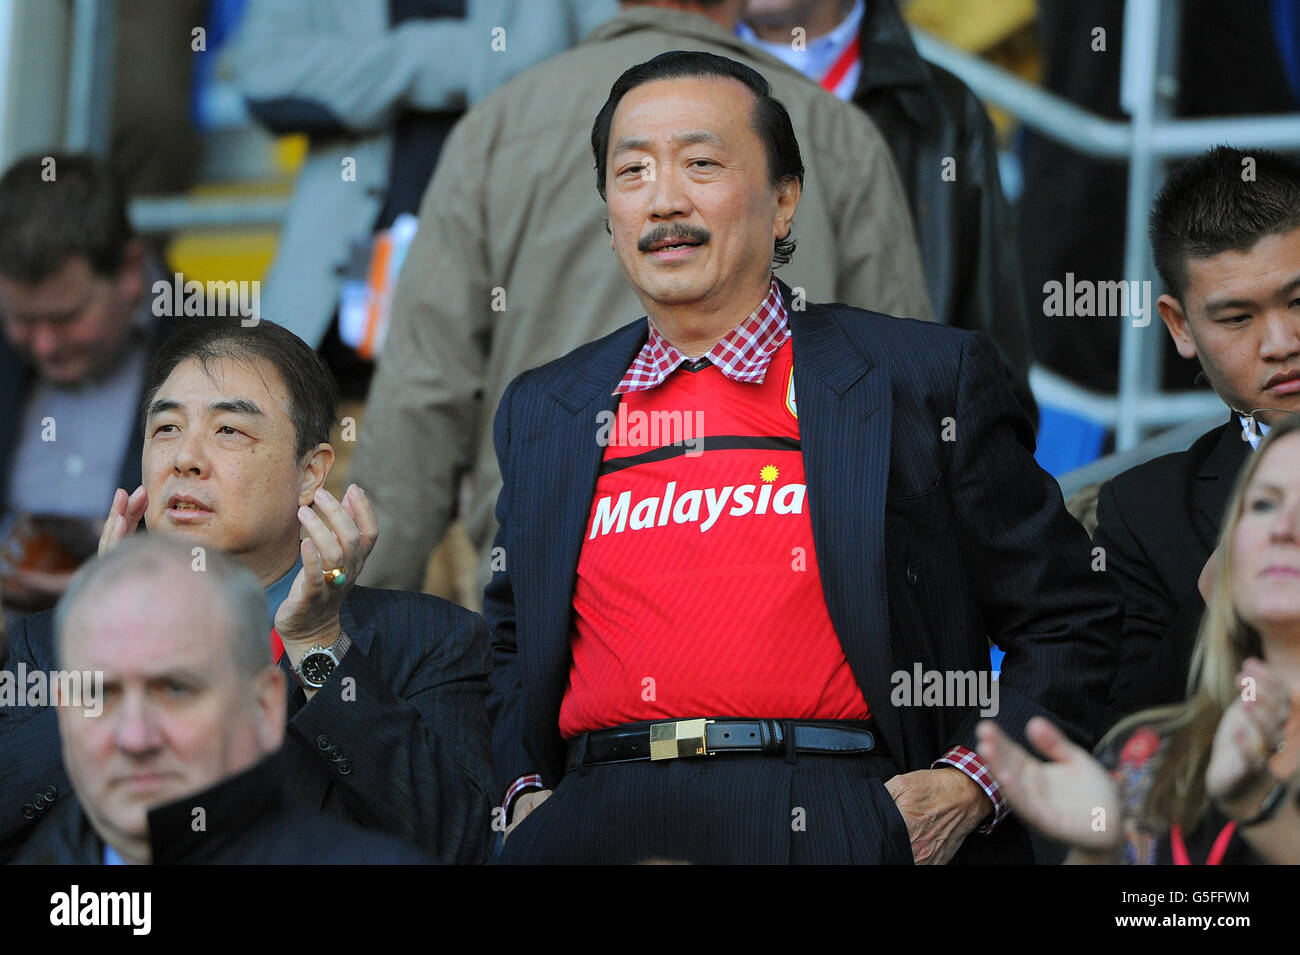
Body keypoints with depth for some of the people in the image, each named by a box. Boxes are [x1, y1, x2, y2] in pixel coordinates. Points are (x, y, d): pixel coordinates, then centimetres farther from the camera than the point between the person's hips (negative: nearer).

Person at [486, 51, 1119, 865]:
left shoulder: (927, 378, 9)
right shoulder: (541, 413, 21)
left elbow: (1067, 620, 11)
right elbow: (511, 640, 33)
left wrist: (972, 784, -4)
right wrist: (525, 791, 14)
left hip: (836, 820, -2)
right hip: (602, 820, 2)